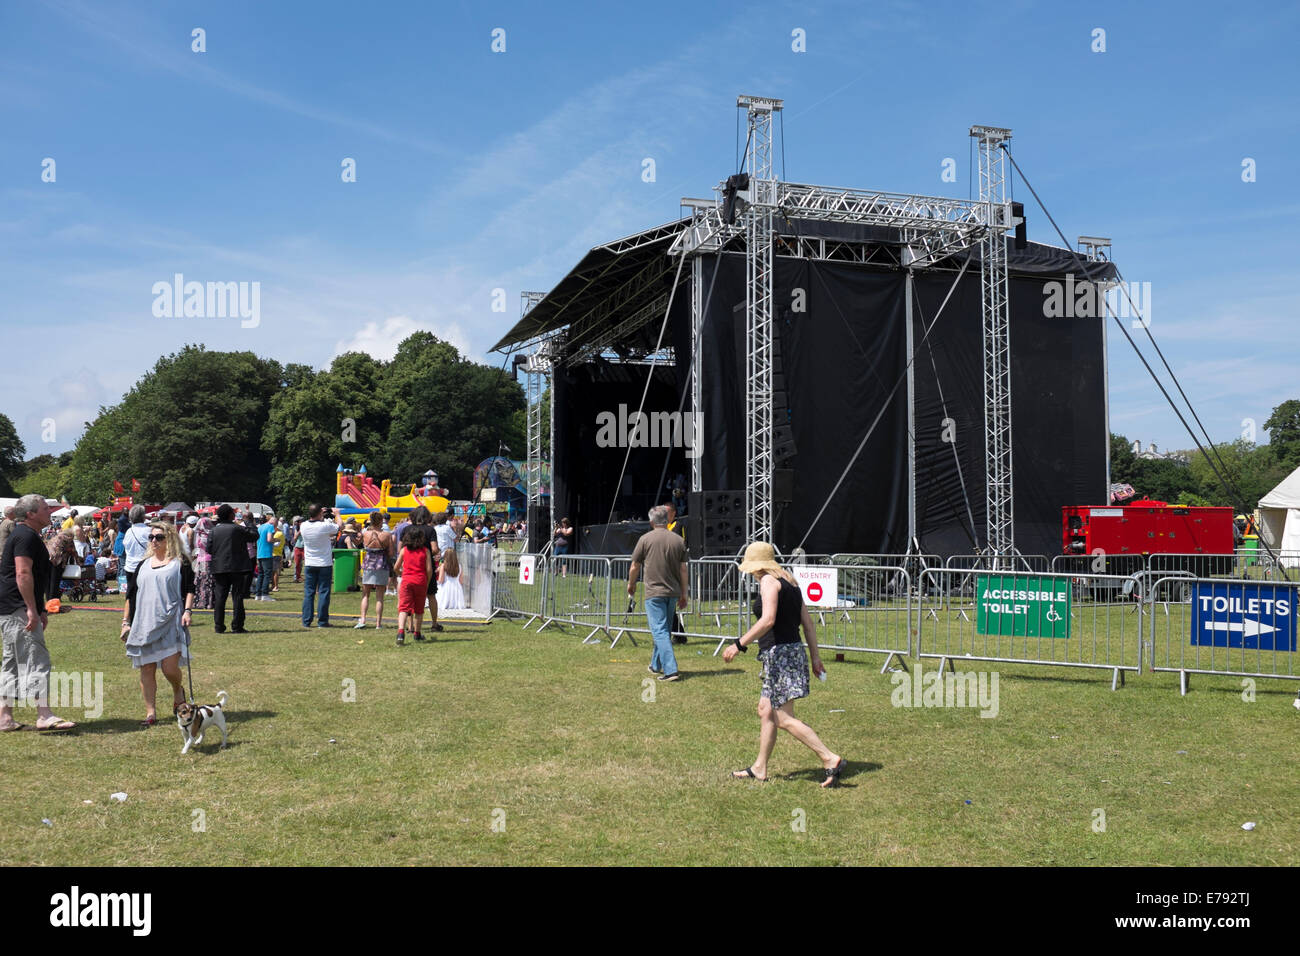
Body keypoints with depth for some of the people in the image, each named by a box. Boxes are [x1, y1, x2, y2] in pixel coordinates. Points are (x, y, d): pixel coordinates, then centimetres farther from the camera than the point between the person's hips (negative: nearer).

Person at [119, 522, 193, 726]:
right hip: (144, 623, 4)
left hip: (171, 623, -4)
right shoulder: (143, 565, 17)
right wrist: (126, 621, 14)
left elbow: (189, 589, 1)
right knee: (146, 669, 2)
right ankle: (150, 713, 8)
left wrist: (187, 611, -13)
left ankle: (178, 691, 20)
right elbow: (131, 595, 19)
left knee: (170, 667, -12)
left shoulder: (180, 563, 5)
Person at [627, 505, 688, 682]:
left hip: (654, 592, -5)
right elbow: (683, 570, 6)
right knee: (665, 630, 18)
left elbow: (635, 567, 2)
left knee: (660, 631, -7)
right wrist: (684, 594, 14)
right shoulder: (678, 540, 4)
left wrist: (631, 585, 20)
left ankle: (670, 670, -17)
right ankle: (656, 665, 32)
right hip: (673, 592, 5)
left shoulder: (645, 539, -5)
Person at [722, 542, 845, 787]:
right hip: (793, 650, 10)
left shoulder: (769, 581, -10)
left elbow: (767, 620, -23)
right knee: (765, 711, 17)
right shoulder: (788, 581, 17)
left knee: (784, 719, -8)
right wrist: (815, 657, 19)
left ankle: (831, 760, -11)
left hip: (780, 653, -10)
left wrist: (739, 645, -19)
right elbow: (808, 623, 16)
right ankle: (759, 768, 25)